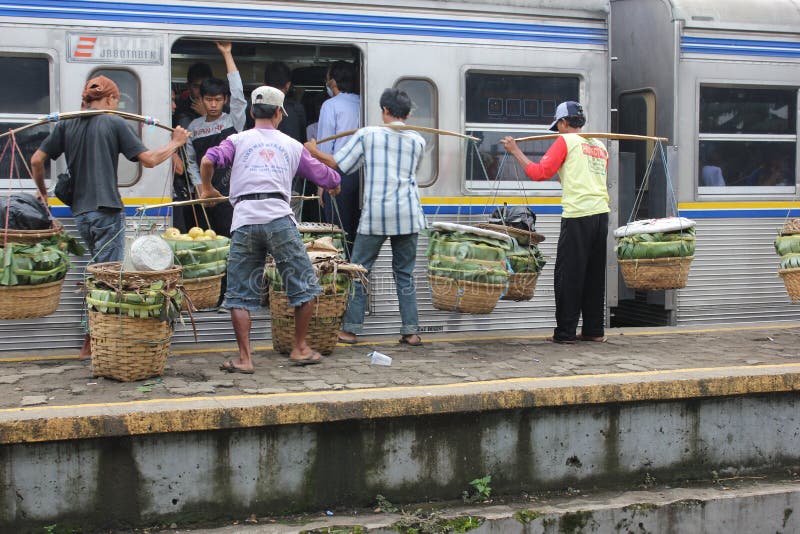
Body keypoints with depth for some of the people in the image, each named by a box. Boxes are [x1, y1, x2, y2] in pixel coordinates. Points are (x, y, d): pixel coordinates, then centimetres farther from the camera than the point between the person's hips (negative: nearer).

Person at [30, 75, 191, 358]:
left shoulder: (66, 125, 10)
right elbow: (149, 159, -6)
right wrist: (175, 143, 9)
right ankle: (93, 343, -2)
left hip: (80, 212, 6)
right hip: (107, 211, -6)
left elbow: (36, 160, 7)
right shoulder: (114, 123, -3)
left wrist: (42, 191, 23)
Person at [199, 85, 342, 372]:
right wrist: (334, 184, 47)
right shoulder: (292, 145, 17)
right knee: (304, 286, 14)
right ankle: (300, 348, 19)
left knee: (239, 294, 8)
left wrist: (207, 188, 15)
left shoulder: (238, 140, 14)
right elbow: (325, 176, 23)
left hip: (244, 222, 1)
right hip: (279, 220, 0)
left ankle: (244, 357, 4)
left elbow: (207, 161, -4)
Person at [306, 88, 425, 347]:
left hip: (375, 213, -2)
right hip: (408, 214, 3)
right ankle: (410, 330, 8)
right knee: (405, 273, 10)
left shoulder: (367, 134, 0)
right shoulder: (417, 140, 7)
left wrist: (314, 152, 22)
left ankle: (351, 328, 9)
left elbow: (337, 163, 3)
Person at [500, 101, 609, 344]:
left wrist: (516, 151, 2)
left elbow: (539, 172, -7)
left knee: (568, 276, -1)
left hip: (578, 216, -7)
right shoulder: (600, 146, 20)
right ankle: (594, 330, 17)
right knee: (594, 275, 13)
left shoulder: (565, 141, -1)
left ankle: (565, 332, 1)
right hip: (601, 214, 7)